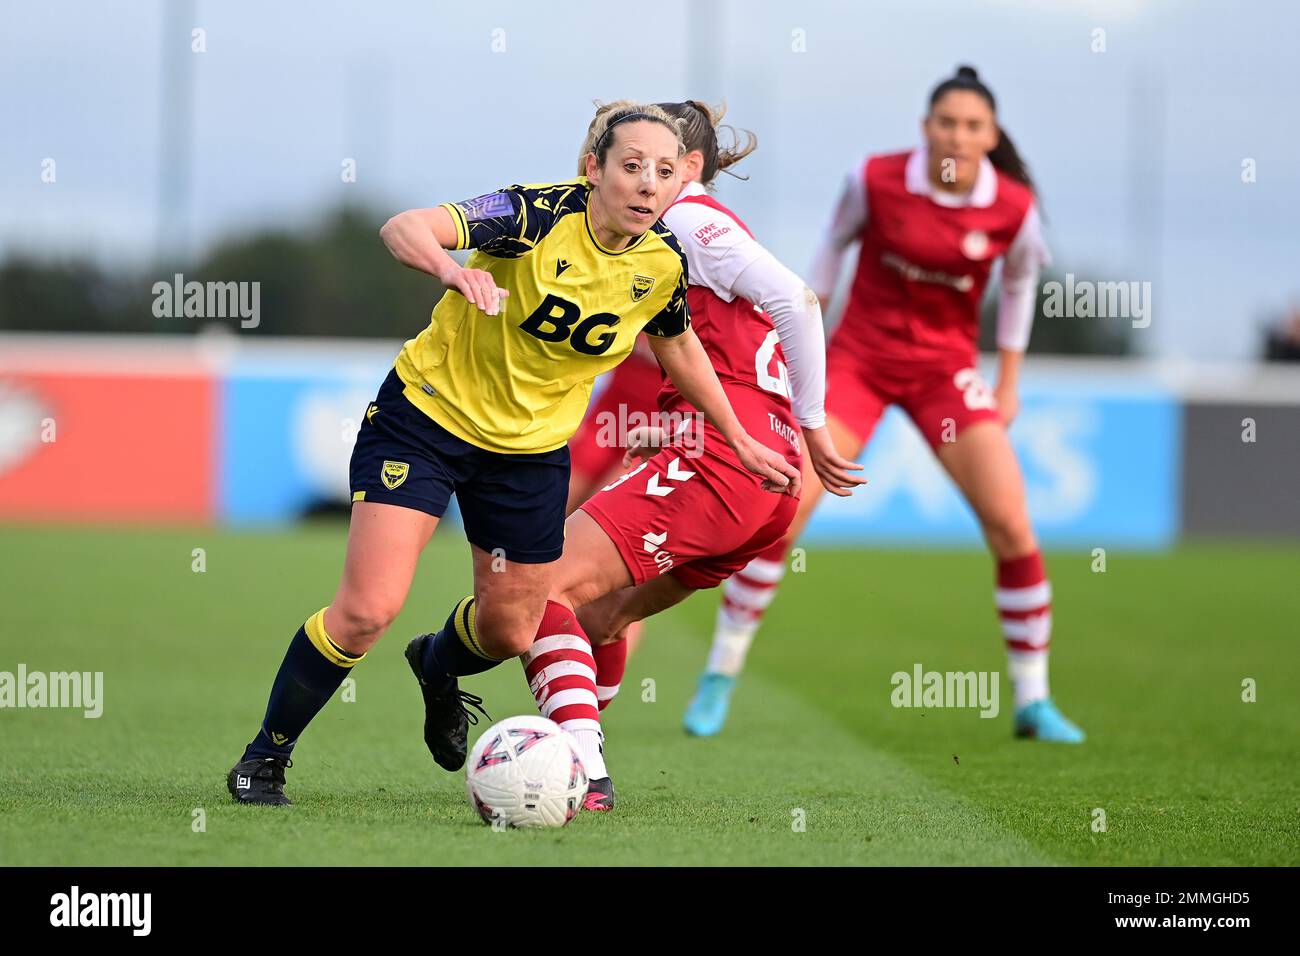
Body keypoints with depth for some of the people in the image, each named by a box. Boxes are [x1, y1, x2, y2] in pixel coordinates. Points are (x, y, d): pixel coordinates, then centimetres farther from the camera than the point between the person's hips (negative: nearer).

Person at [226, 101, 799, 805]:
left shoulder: (663, 265, -9)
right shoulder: (542, 215, -25)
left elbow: (678, 346, 14)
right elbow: (403, 229, -36)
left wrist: (740, 441, 20)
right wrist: (451, 269, -58)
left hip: (532, 449, 5)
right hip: (429, 411, -5)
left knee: (511, 630, 12)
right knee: (368, 610, -15)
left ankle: (438, 665, 50)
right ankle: (265, 756, 6)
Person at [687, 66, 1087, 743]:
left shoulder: (1013, 210, -11)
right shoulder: (876, 180, -14)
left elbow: (1019, 284, 9)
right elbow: (833, 245, 6)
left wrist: (1008, 383, 11)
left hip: (946, 369, 1)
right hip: (859, 357, -1)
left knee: (1010, 523, -10)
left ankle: (1033, 700, 4)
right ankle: (720, 675, 1)